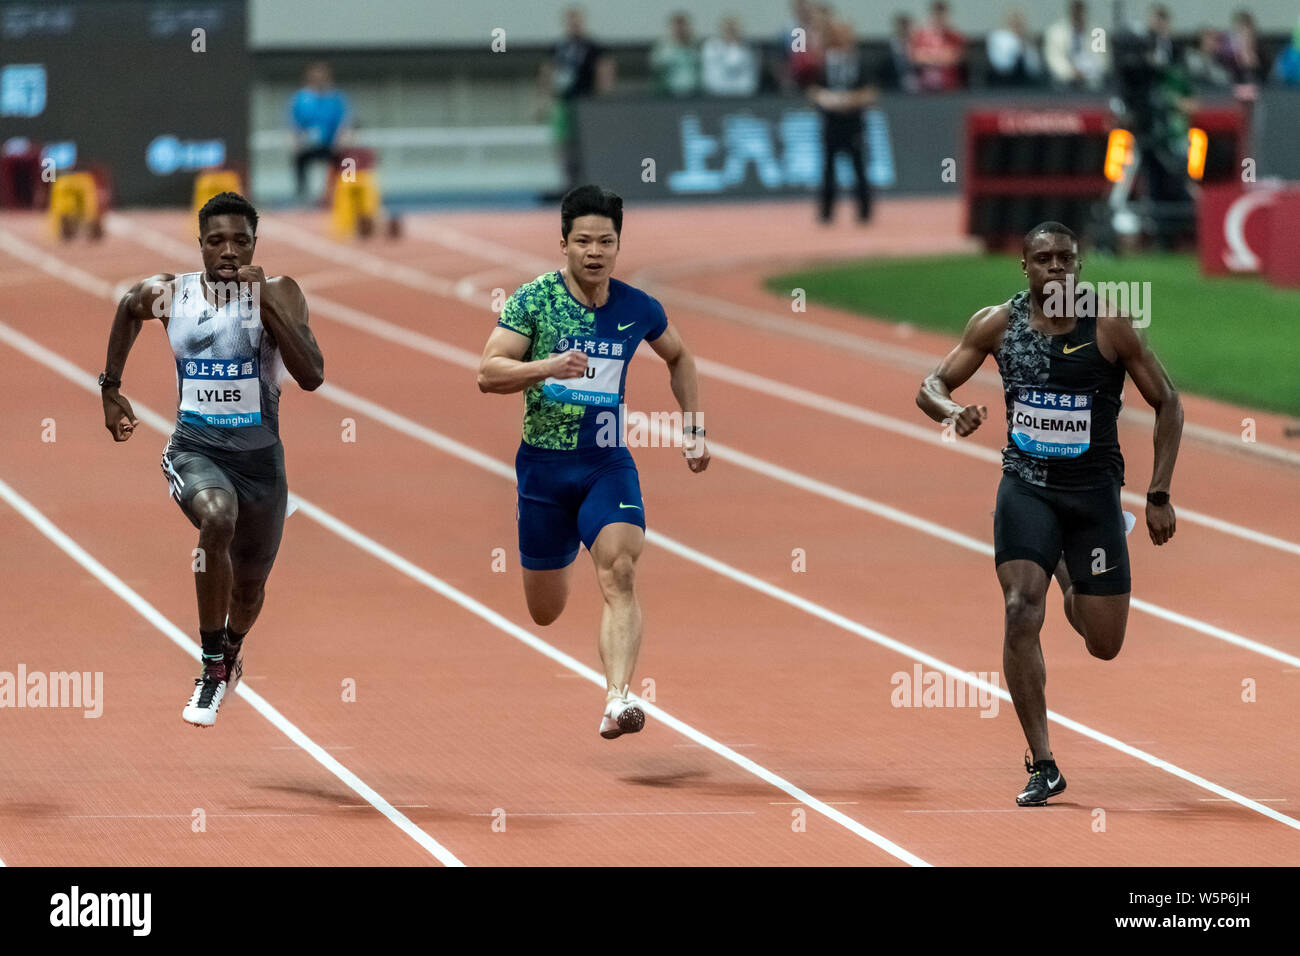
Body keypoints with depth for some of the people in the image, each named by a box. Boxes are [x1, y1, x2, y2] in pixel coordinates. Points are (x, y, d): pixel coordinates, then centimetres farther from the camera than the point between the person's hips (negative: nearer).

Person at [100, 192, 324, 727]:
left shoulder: (279, 294, -9)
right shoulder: (166, 294, -3)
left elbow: (312, 377, -20)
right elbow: (128, 311, 21)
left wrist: (265, 302, -26)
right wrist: (110, 390, 23)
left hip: (260, 456, 1)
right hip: (195, 448, -1)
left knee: (250, 587, 17)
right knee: (217, 519, -36)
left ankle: (231, 649, 56)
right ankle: (212, 669, -23)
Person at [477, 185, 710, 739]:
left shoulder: (637, 308, 1)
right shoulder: (534, 299, -7)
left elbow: (678, 357, 22)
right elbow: (488, 373, -13)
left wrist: (693, 429, 17)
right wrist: (548, 367, -29)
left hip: (608, 462, 1)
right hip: (543, 461, -1)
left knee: (619, 574, -24)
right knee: (545, 614, 10)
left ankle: (617, 701, -35)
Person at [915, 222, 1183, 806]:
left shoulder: (1109, 328, -8)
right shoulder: (997, 325, -3)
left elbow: (1167, 404, 0)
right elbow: (931, 386, 4)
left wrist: (1159, 496, -4)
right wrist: (953, 412, -21)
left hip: (1094, 489, 0)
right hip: (1026, 487, 0)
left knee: (1104, 644, 2)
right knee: (1022, 611, -18)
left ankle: (1072, 582, 41)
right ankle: (1042, 766, -10)